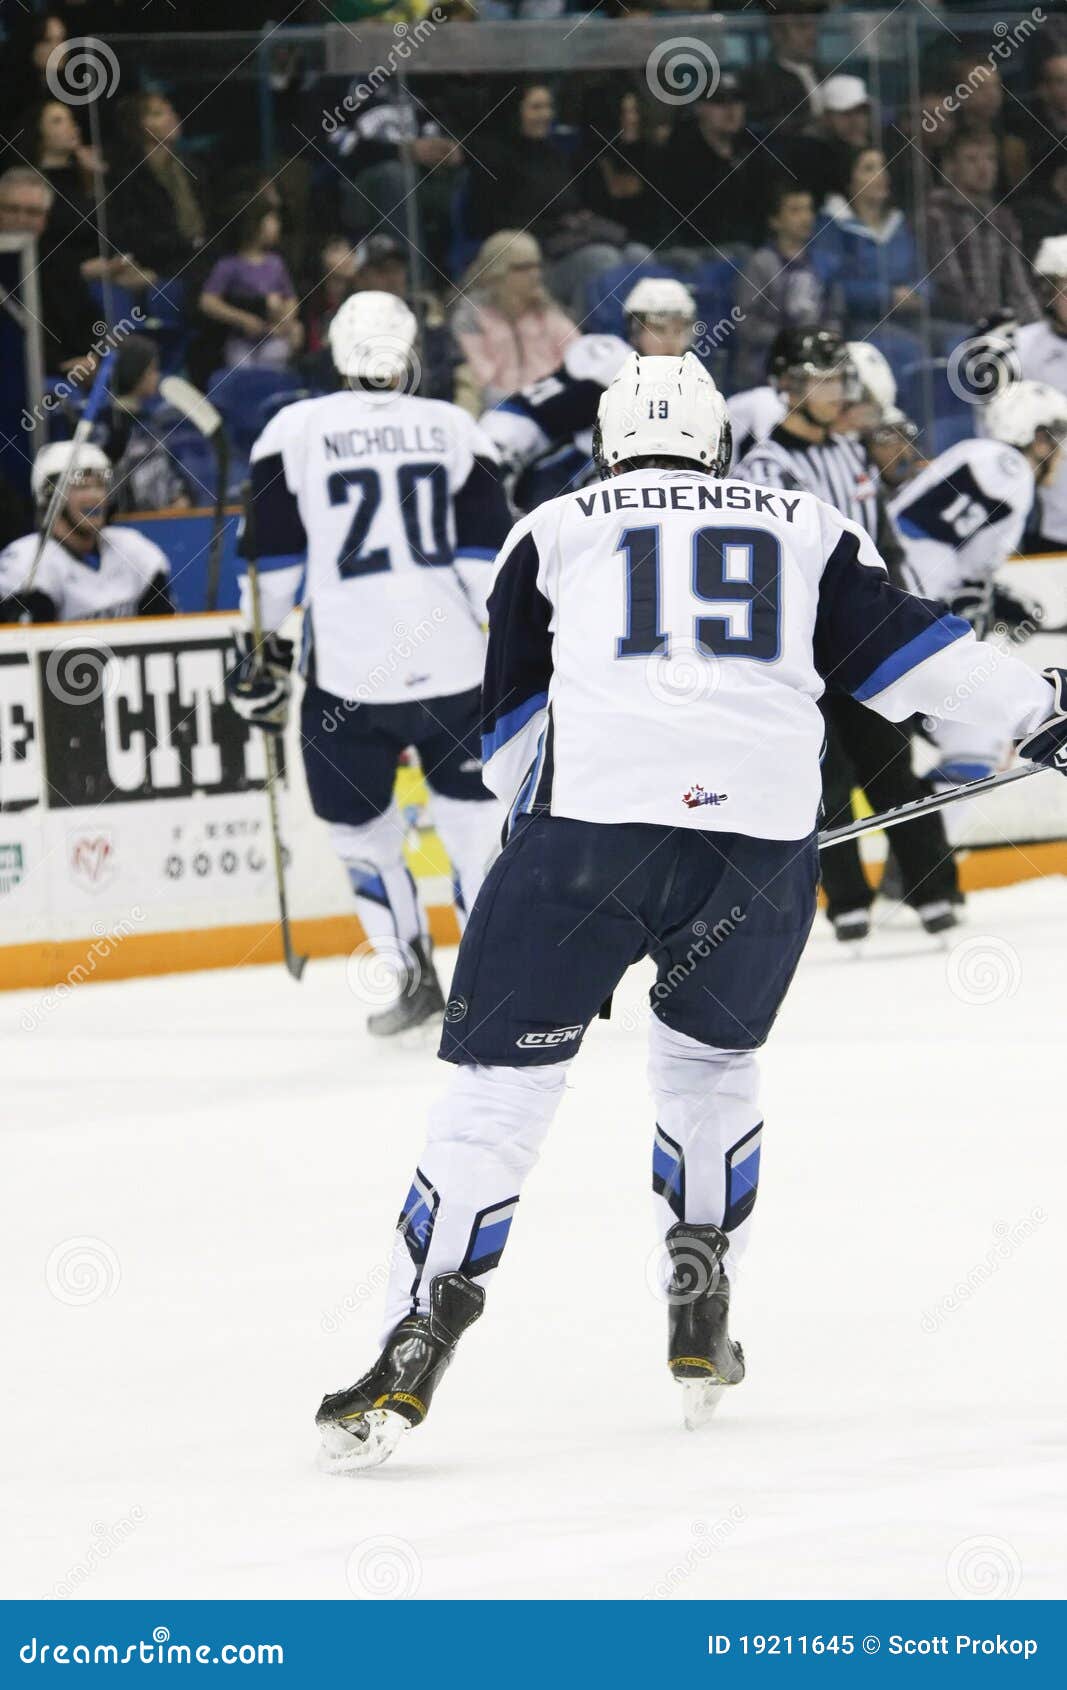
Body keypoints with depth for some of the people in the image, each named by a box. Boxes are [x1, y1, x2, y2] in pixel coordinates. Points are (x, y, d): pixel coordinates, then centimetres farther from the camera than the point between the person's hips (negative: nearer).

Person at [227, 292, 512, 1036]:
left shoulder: (296, 430, 0)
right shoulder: (454, 427, 5)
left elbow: (273, 556, 2)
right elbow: (491, 553, 3)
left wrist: (264, 651, 12)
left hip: (349, 668, -2)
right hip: (453, 663, 2)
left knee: (359, 821, 15)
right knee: (473, 813, 13)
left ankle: (415, 975, 14)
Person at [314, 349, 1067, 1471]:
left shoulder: (553, 531, 20)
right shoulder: (803, 528, 23)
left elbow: (513, 717, 20)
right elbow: (892, 641, 13)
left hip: (594, 811, -2)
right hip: (767, 825, 2)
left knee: (503, 1078, 2)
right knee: (707, 1062, 26)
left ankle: (415, 1347, -9)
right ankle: (701, 1334, 21)